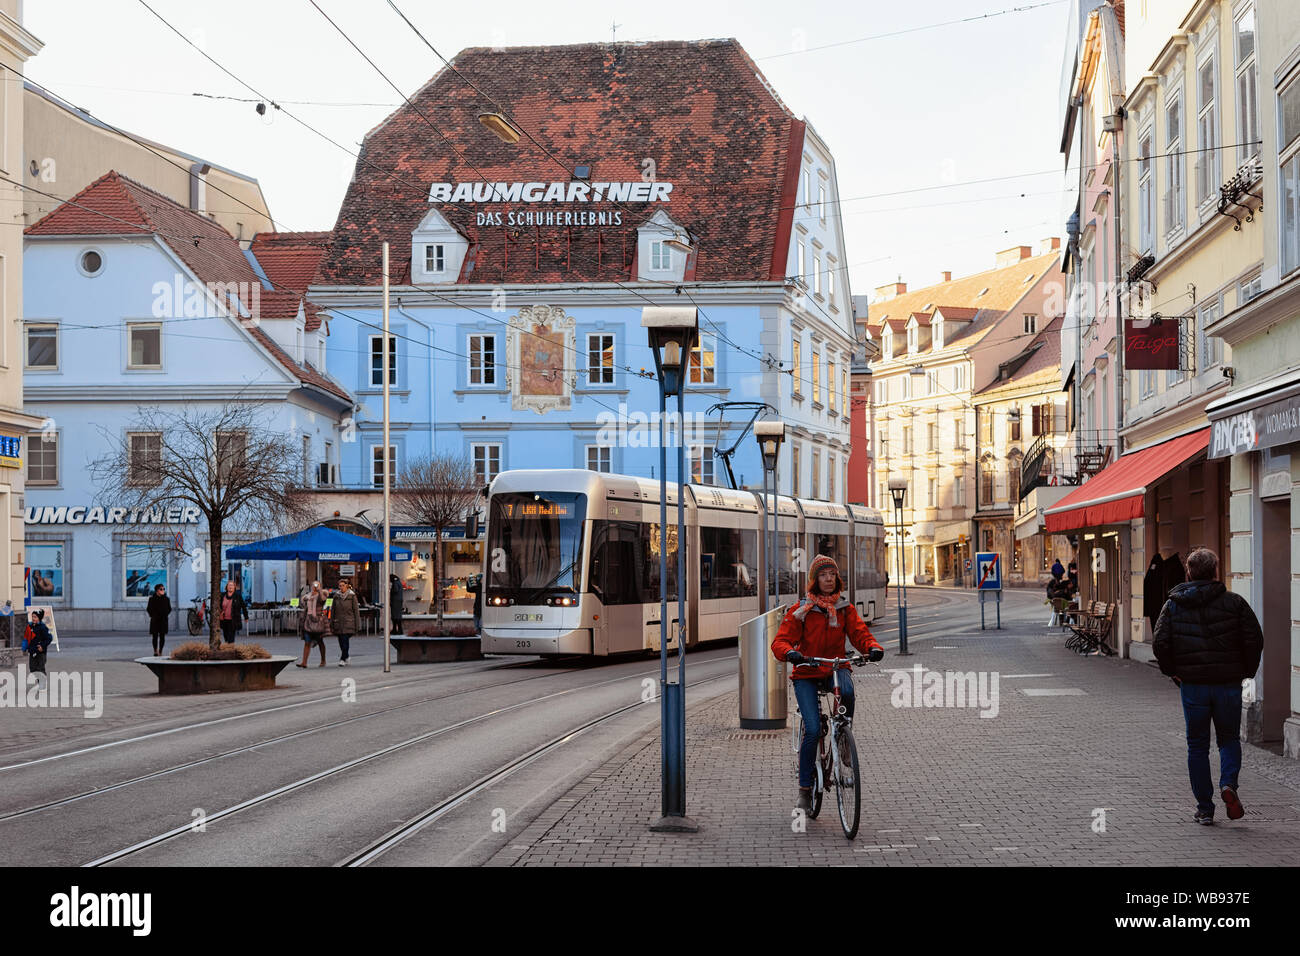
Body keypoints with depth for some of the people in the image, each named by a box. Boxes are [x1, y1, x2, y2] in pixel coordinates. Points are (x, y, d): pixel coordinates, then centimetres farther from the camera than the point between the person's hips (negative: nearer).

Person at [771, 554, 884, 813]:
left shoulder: (845, 608, 6)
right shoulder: (802, 610, -2)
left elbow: (859, 633, -2)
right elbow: (780, 641, -8)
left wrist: (873, 647, -25)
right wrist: (790, 653, -32)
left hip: (836, 668, 2)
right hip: (806, 674, -2)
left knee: (847, 691, -35)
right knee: (813, 730, -16)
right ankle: (805, 787, -1)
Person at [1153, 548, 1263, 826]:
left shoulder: (1173, 605, 1)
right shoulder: (1234, 602, -2)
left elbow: (1161, 643, -6)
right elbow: (1255, 639, -7)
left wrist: (1173, 672, 7)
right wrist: (1247, 671, 7)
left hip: (1192, 685, 1)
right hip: (1228, 684, 0)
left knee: (1197, 745, 11)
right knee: (1229, 738, 16)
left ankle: (1204, 809, 10)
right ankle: (1228, 784, -11)